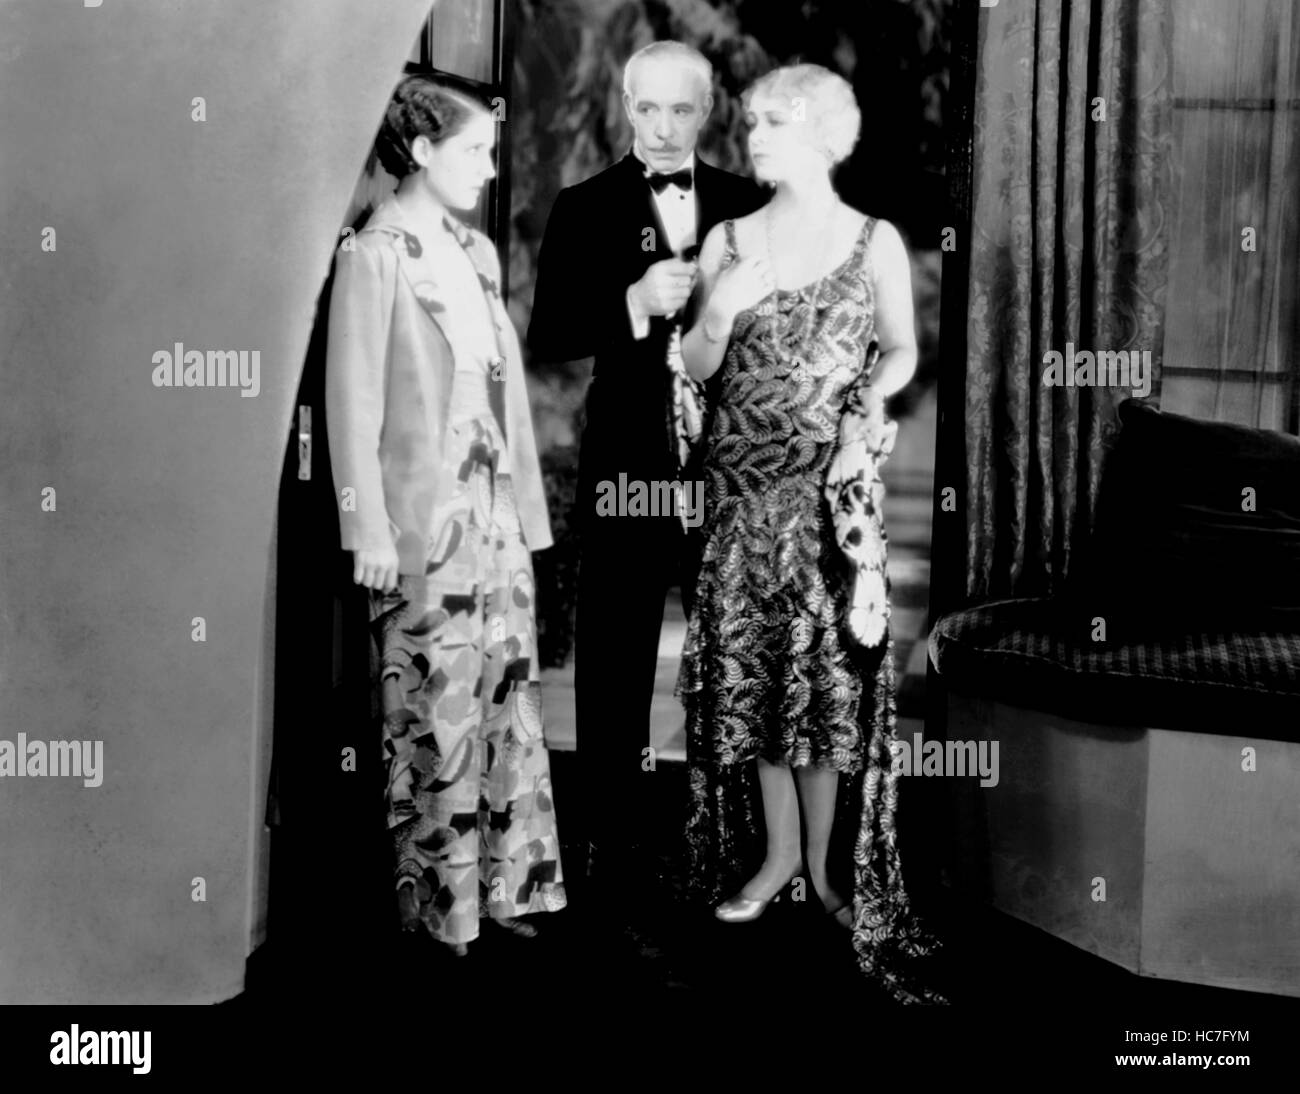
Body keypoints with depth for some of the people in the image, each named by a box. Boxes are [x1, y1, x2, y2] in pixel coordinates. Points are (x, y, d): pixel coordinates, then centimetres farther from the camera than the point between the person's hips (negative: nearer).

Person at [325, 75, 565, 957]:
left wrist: (527, 503, 11)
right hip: (425, 516, -7)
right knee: (437, 709, 0)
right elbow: (354, 399, -11)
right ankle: (438, 896, 14)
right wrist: (369, 529, -14)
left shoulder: (478, 251, 13)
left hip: (497, 509, 7)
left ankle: (502, 882, 21)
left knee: (508, 694, 10)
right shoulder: (378, 253, -8)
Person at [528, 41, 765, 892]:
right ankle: (616, 829, 18)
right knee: (617, 655, 6)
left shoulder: (749, 206, 6)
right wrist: (634, 302, -20)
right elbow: (548, 337, -7)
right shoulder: (585, 209, 1)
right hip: (627, 462, -1)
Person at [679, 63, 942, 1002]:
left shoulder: (876, 243, 0)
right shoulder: (727, 242, 7)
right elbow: (698, 369, 8)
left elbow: (903, 351, 8)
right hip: (744, 479, 3)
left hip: (834, 477, -3)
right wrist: (717, 314, -12)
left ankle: (825, 859, 14)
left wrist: (874, 395, -12)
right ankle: (776, 851, 20)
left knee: (830, 666, -1)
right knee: (749, 665, 5)